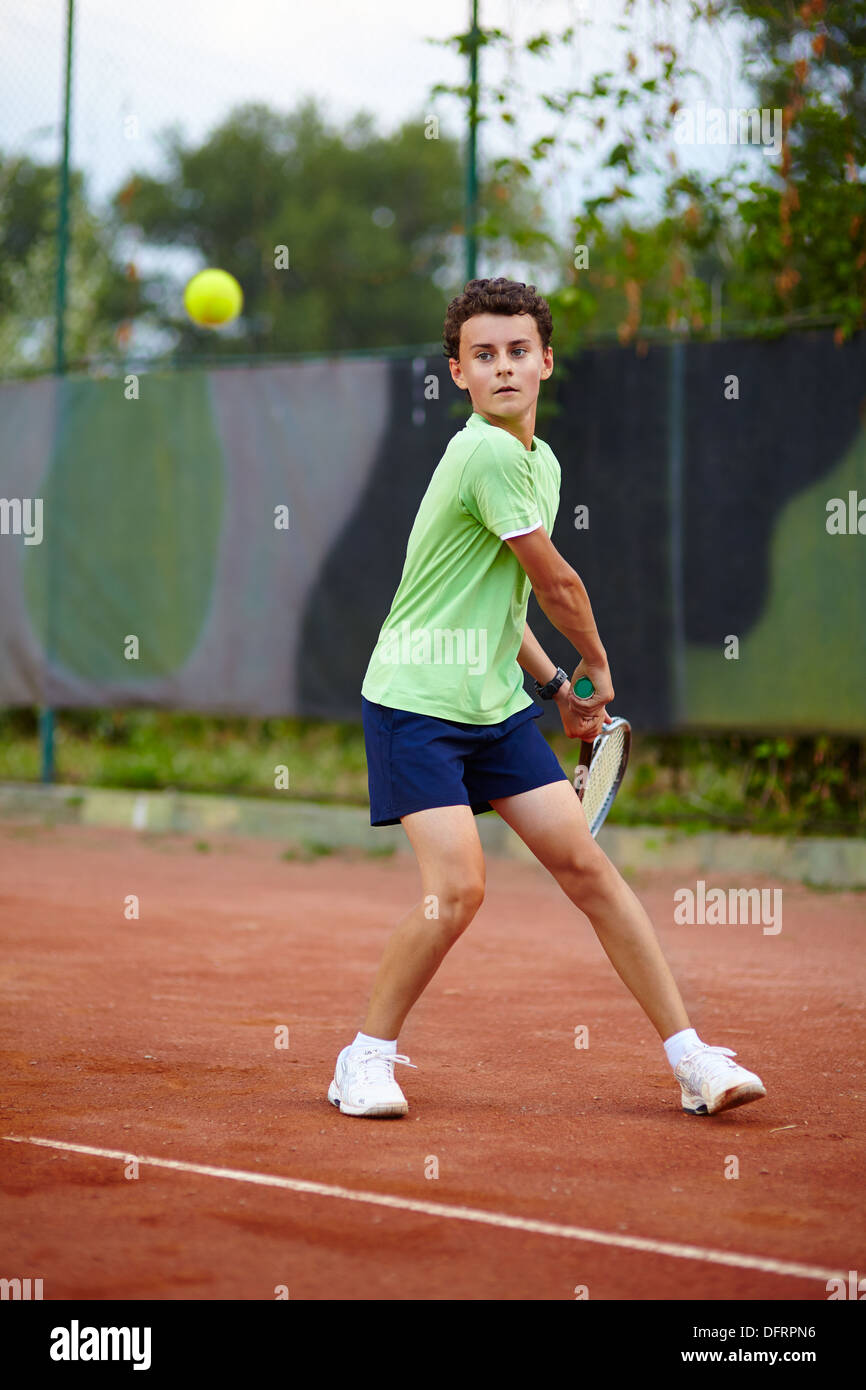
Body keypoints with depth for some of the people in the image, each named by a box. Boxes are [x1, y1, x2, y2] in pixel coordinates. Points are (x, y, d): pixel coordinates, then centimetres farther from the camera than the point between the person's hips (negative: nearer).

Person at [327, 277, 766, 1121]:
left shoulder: (540, 461, 12)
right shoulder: (488, 453, -18)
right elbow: (557, 583, -11)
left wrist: (558, 685, 17)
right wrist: (596, 664, 6)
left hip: (497, 704, 8)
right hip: (417, 703, -8)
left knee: (586, 867, 2)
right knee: (458, 886, -18)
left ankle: (691, 1059, 5)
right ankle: (367, 1058, 3)